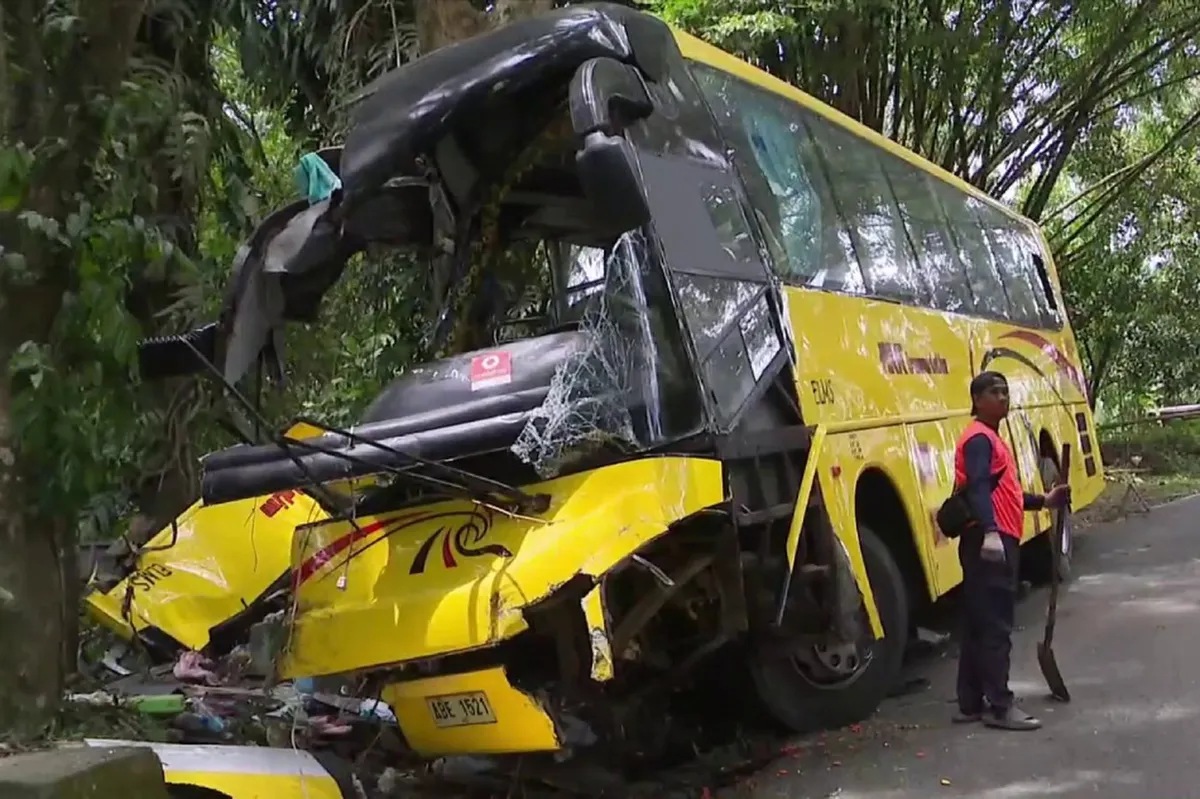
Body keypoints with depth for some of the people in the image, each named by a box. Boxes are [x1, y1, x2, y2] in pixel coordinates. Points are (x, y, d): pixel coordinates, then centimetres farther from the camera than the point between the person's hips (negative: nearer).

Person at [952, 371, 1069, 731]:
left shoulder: (993, 439, 24)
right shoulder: (979, 438, -10)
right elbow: (978, 488, -25)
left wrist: (1043, 501, 22)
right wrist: (990, 532, -38)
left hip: (997, 542, 11)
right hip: (990, 542, -11)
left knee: (978, 624, 11)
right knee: (995, 624, -8)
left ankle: (971, 704, 16)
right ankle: (999, 706, -5)